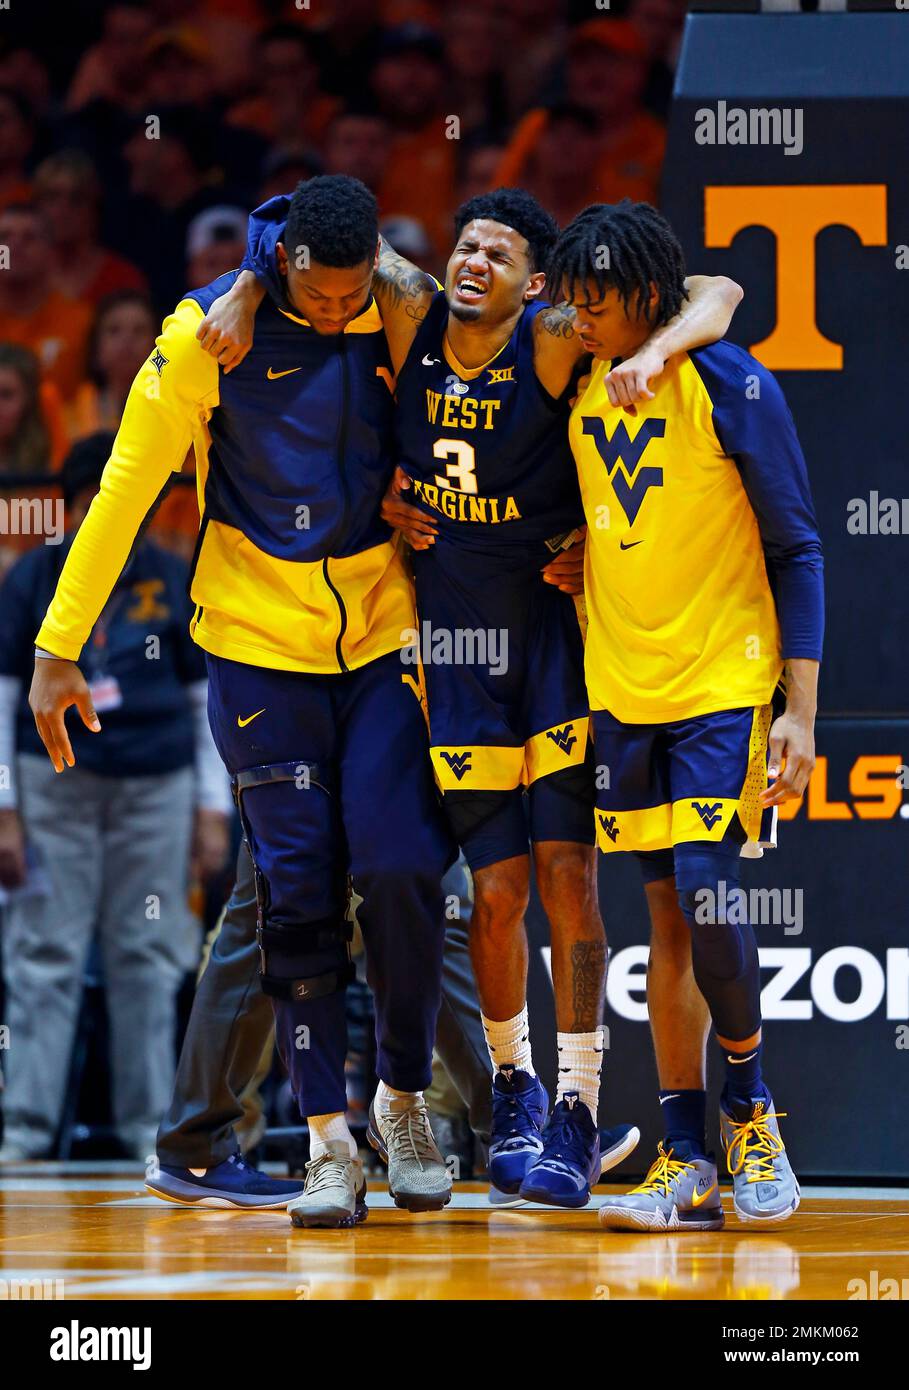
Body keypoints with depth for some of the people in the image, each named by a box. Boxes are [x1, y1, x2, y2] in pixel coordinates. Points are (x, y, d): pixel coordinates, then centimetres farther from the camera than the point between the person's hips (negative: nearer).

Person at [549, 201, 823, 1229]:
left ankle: (751, 1113, 5)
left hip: (725, 684, -5)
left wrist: (799, 711, -12)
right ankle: (687, 1164, 6)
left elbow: (795, 552, -7)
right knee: (668, 915, 5)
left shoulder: (733, 389, -10)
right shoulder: (584, 388, 6)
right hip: (622, 689, 5)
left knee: (707, 893, -16)